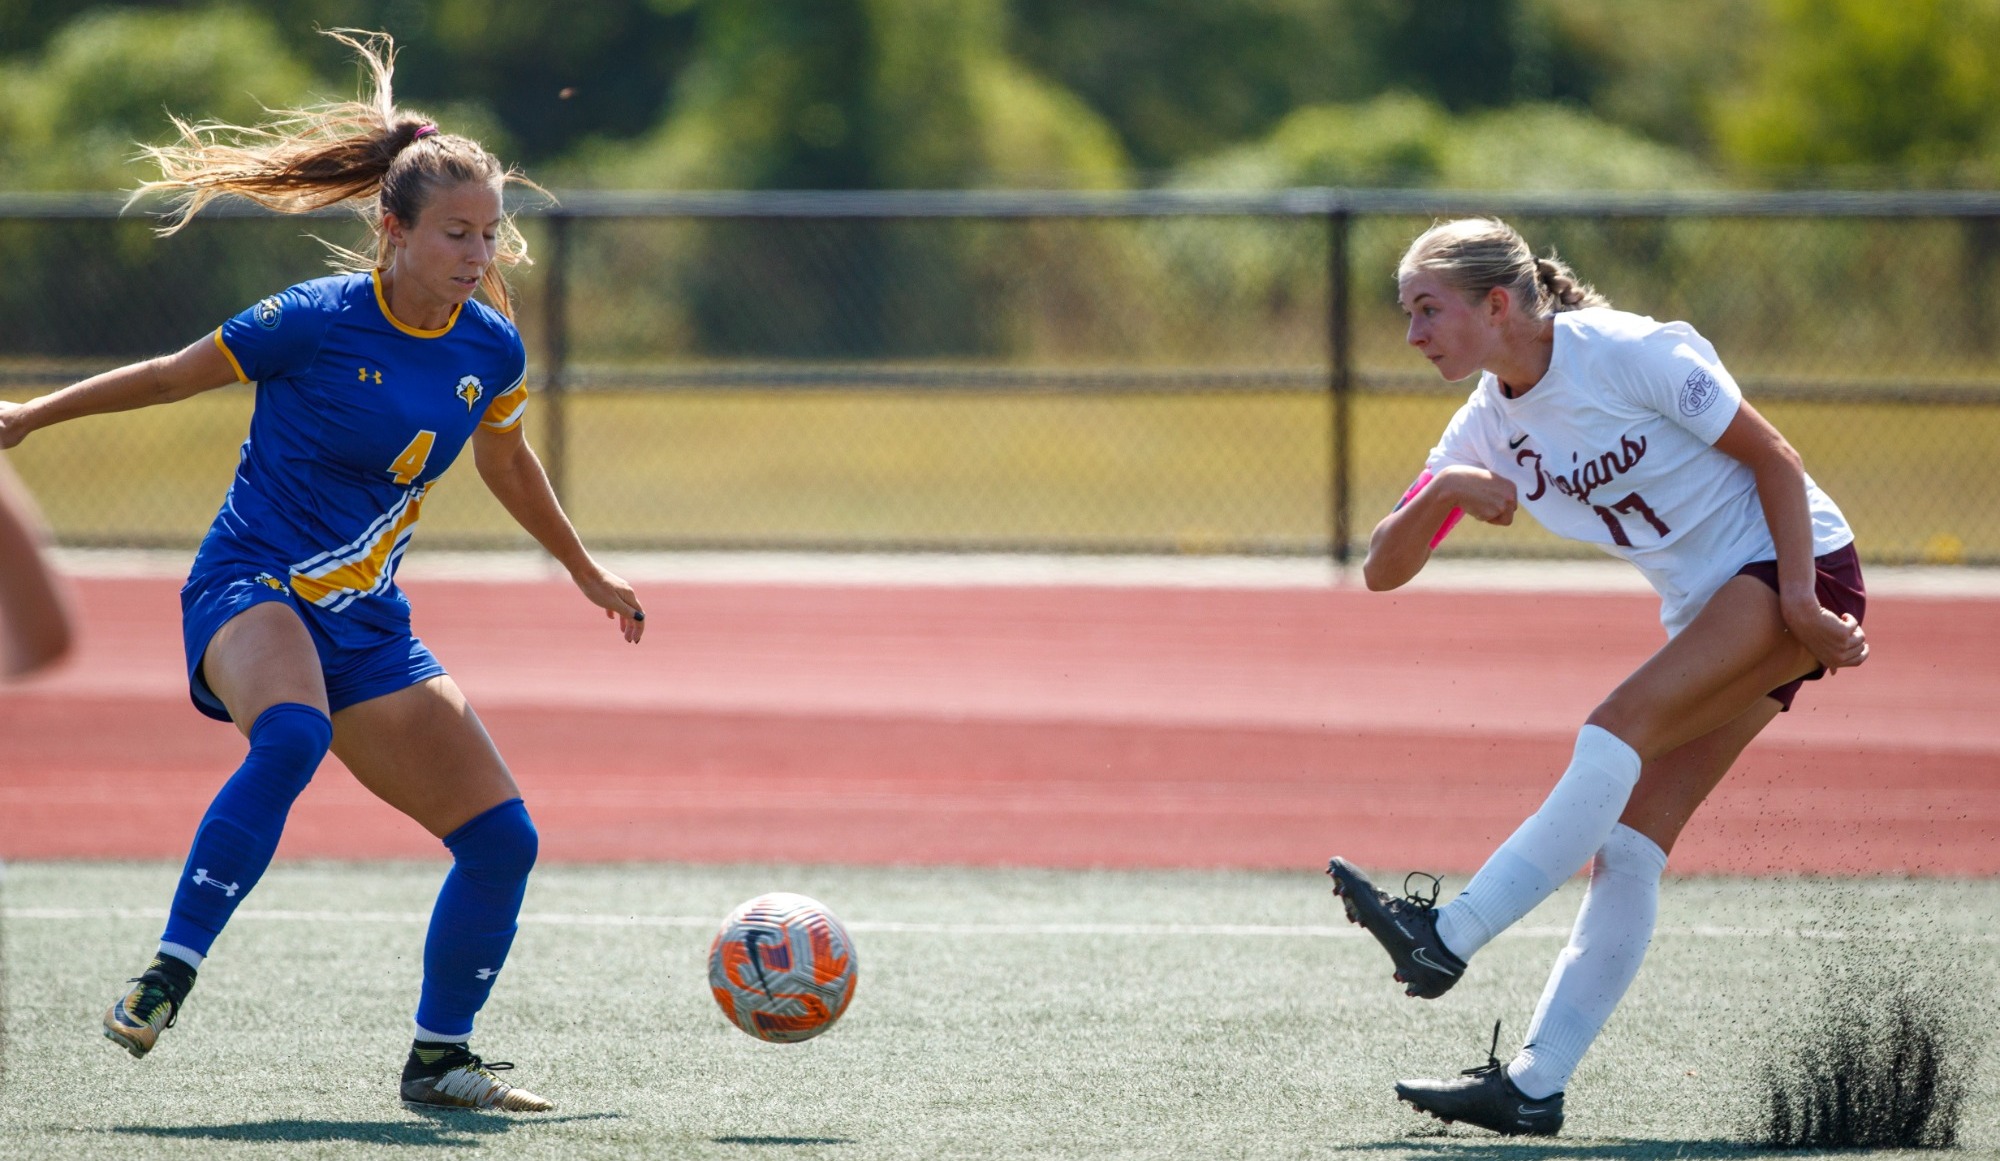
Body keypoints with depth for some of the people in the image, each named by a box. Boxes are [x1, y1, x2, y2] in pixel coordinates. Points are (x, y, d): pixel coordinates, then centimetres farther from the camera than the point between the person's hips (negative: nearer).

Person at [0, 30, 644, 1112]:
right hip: (250, 585, -6)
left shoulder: (490, 349, 0)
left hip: (365, 619, 6)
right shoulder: (316, 322, -15)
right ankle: (166, 978, -37)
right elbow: (177, 373, 0)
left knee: (501, 838, -1)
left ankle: (439, 1056, 17)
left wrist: (585, 571, 33)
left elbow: (504, 459, 22)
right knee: (290, 737, -40)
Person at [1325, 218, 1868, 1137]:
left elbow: (1774, 460, -12)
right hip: (1706, 608, 7)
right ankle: (1535, 1086, -12)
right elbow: (1383, 570, 1)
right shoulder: (1488, 427, 3)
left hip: (1789, 571, -7)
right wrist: (1442, 493, -18)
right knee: (1631, 837, -5)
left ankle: (1448, 936, -30)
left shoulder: (1634, 354, -17)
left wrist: (1800, 601, -19)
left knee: (1619, 729, -26)